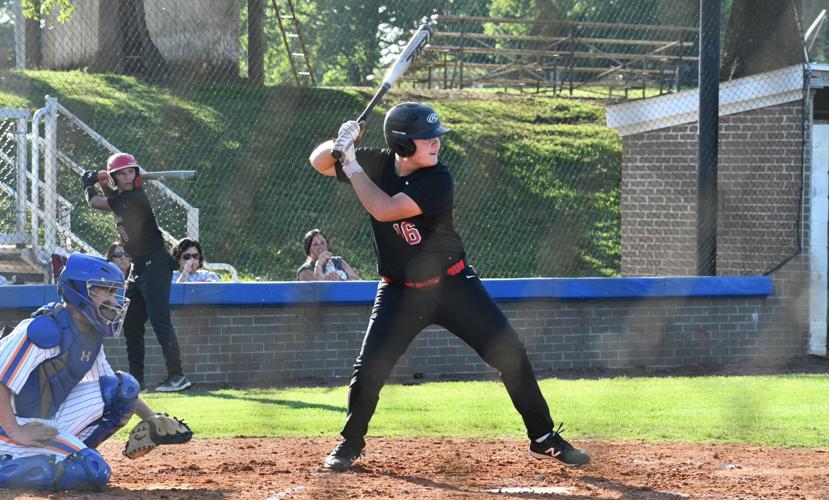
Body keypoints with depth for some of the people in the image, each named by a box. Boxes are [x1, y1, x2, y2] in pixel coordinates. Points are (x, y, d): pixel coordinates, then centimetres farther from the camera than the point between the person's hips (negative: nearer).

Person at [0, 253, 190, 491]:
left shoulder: (92, 335, 7)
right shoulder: (46, 330, -22)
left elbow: (122, 391, 18)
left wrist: (150, 418, 6)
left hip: (51, 422, 9)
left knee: (122, 386, 2)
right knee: (95, 472, -25)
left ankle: (67, 449, 5)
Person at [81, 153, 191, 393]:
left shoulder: (133, 197, -18)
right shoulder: (119, 195, 9)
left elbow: (95, 202, -8)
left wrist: (89, 184, 12)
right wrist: (103, 182, 16)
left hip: (155, 265, -10)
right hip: (139, 267, 10)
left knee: (159, 320, -17)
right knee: (131, 325, 11)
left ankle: (177, 375, -20)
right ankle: (136, 379, 15)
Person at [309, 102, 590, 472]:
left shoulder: (437, 180, -19)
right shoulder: (376, 164, -8)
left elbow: (384, 210, -30)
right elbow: (319, 162, 1)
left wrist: (352, 166, -23)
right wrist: (341, 143, -21)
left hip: (452, 284, -1)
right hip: (399, 293, 2)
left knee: (510, 355, -7)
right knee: (369, 369, -10)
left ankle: (544, 440, 6)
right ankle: (351, 442, 15)